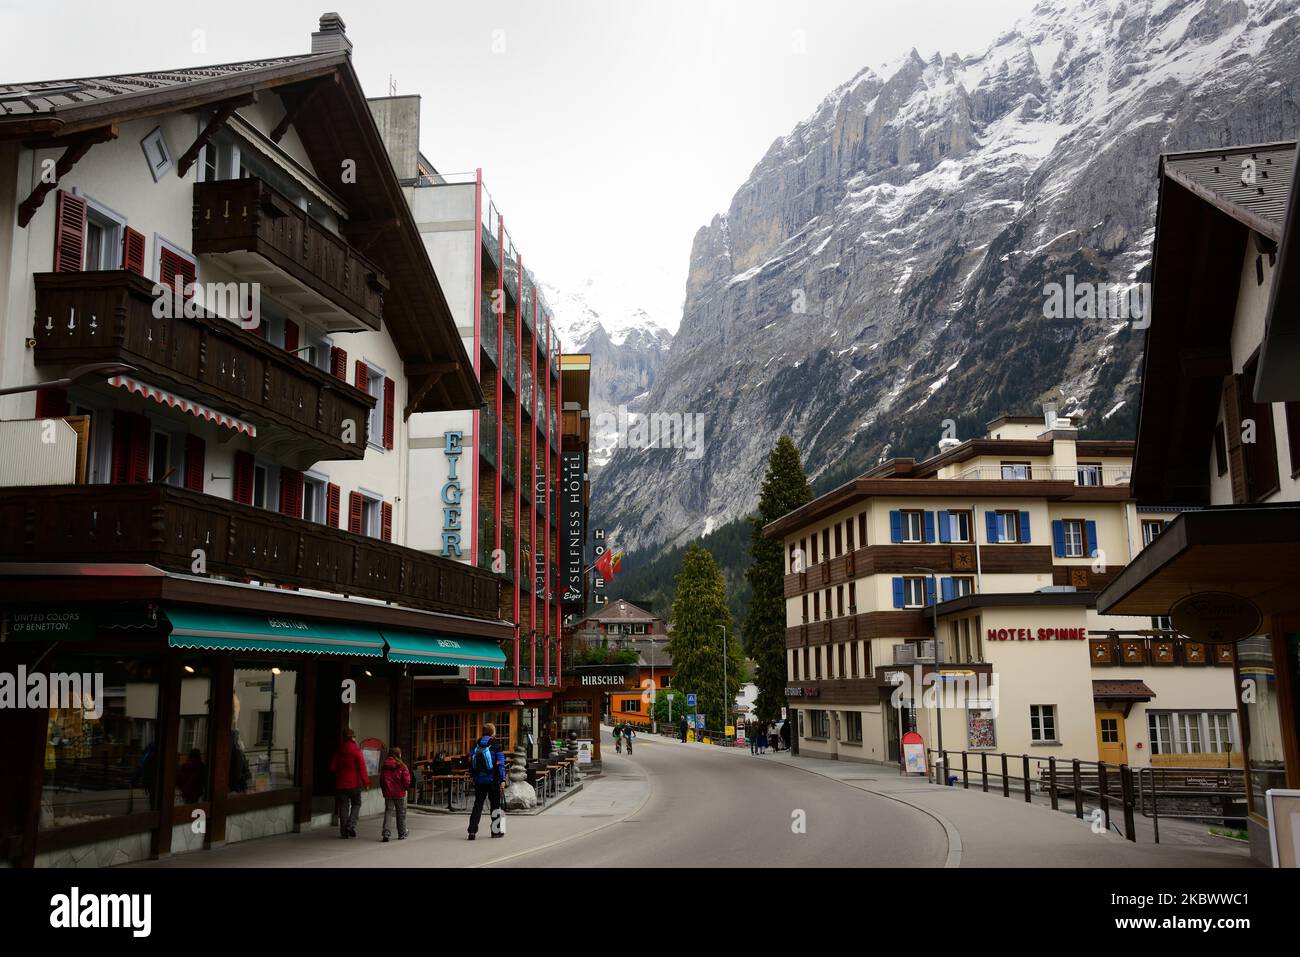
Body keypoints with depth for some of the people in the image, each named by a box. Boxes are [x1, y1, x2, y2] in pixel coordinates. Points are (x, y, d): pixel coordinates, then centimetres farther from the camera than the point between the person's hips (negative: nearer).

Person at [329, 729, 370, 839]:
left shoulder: (338, 751, 1)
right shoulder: (357, 751, -10)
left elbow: (332, 767, 5)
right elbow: (362, 768, -13)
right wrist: (366, 782, -6)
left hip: (340, 783, 3)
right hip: (354, 783, -3)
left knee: (343, 806, 8)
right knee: (356, 804, 12)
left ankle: (343, 831, 8)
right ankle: (351, 825, -5)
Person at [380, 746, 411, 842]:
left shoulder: (385, 766, 1)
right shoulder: (402, 767, -11)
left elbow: (381, 779, 6)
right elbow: (406, 780, -11)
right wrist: (407, 787, 8)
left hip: (388, 793, 3)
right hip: (400, 793, -3)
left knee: (388, 812, 8)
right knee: (401, 813, 10)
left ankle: (386, 833, -4)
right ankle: (402, 833, 18)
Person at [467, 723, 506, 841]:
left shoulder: (476, 746, 6)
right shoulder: (495, 746, -9)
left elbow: (470, 761, 10)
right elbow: (500, 764, -12)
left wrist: (472, 776, 20)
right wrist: (502, 780, -10)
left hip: (479, 781, 4)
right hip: (492, 780, -4)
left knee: (478, 805, 8)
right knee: (495, 804, 9)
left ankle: (472, 831, -2)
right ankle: (496, 831, 15)